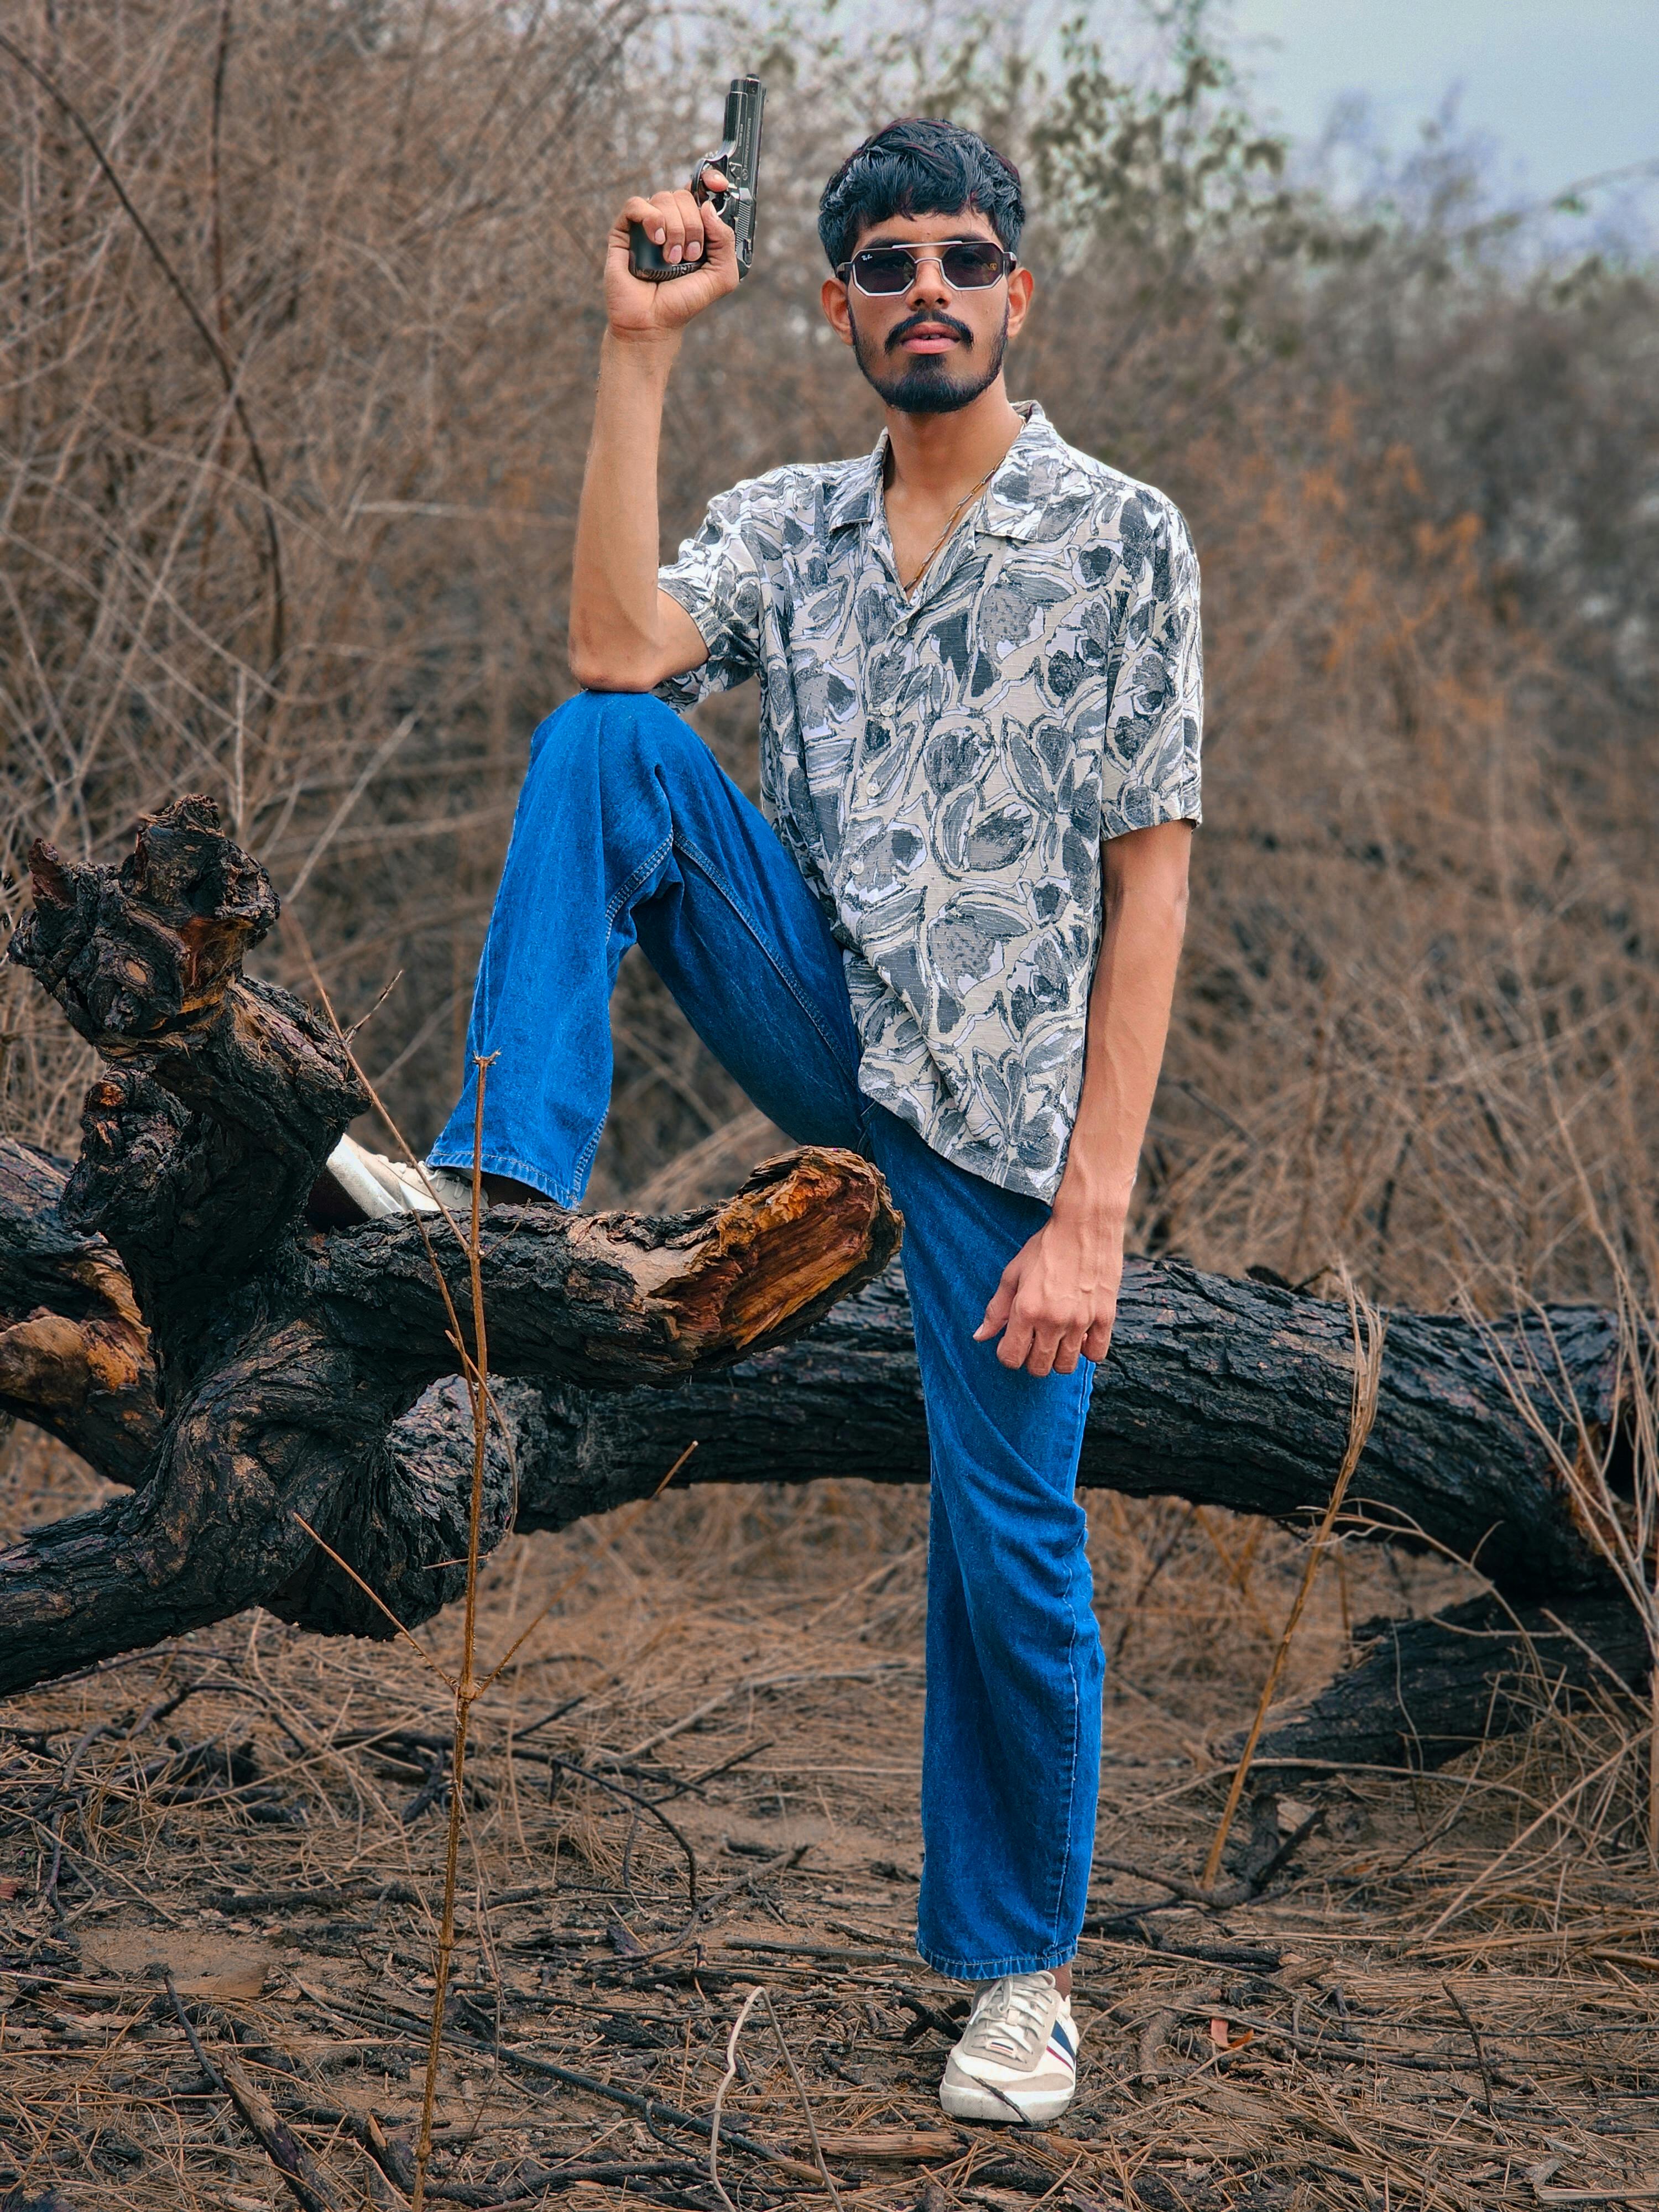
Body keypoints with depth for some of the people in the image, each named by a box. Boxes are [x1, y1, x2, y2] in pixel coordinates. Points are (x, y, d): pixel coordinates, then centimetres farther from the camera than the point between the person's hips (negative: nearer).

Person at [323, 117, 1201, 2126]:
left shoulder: (1123, 541, -6)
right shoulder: (785, 526, 7)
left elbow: (1150, 878, -9)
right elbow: (619, 653, -14)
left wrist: (1094, 1202, -16)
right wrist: (639, 353, -15)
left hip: (1003, 1103, -3)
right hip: (825, 1034, 3)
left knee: (1011, 1546, -1)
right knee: (606, 748, -18)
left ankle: (1018, 1974, 20)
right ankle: (507, 1179, -21)